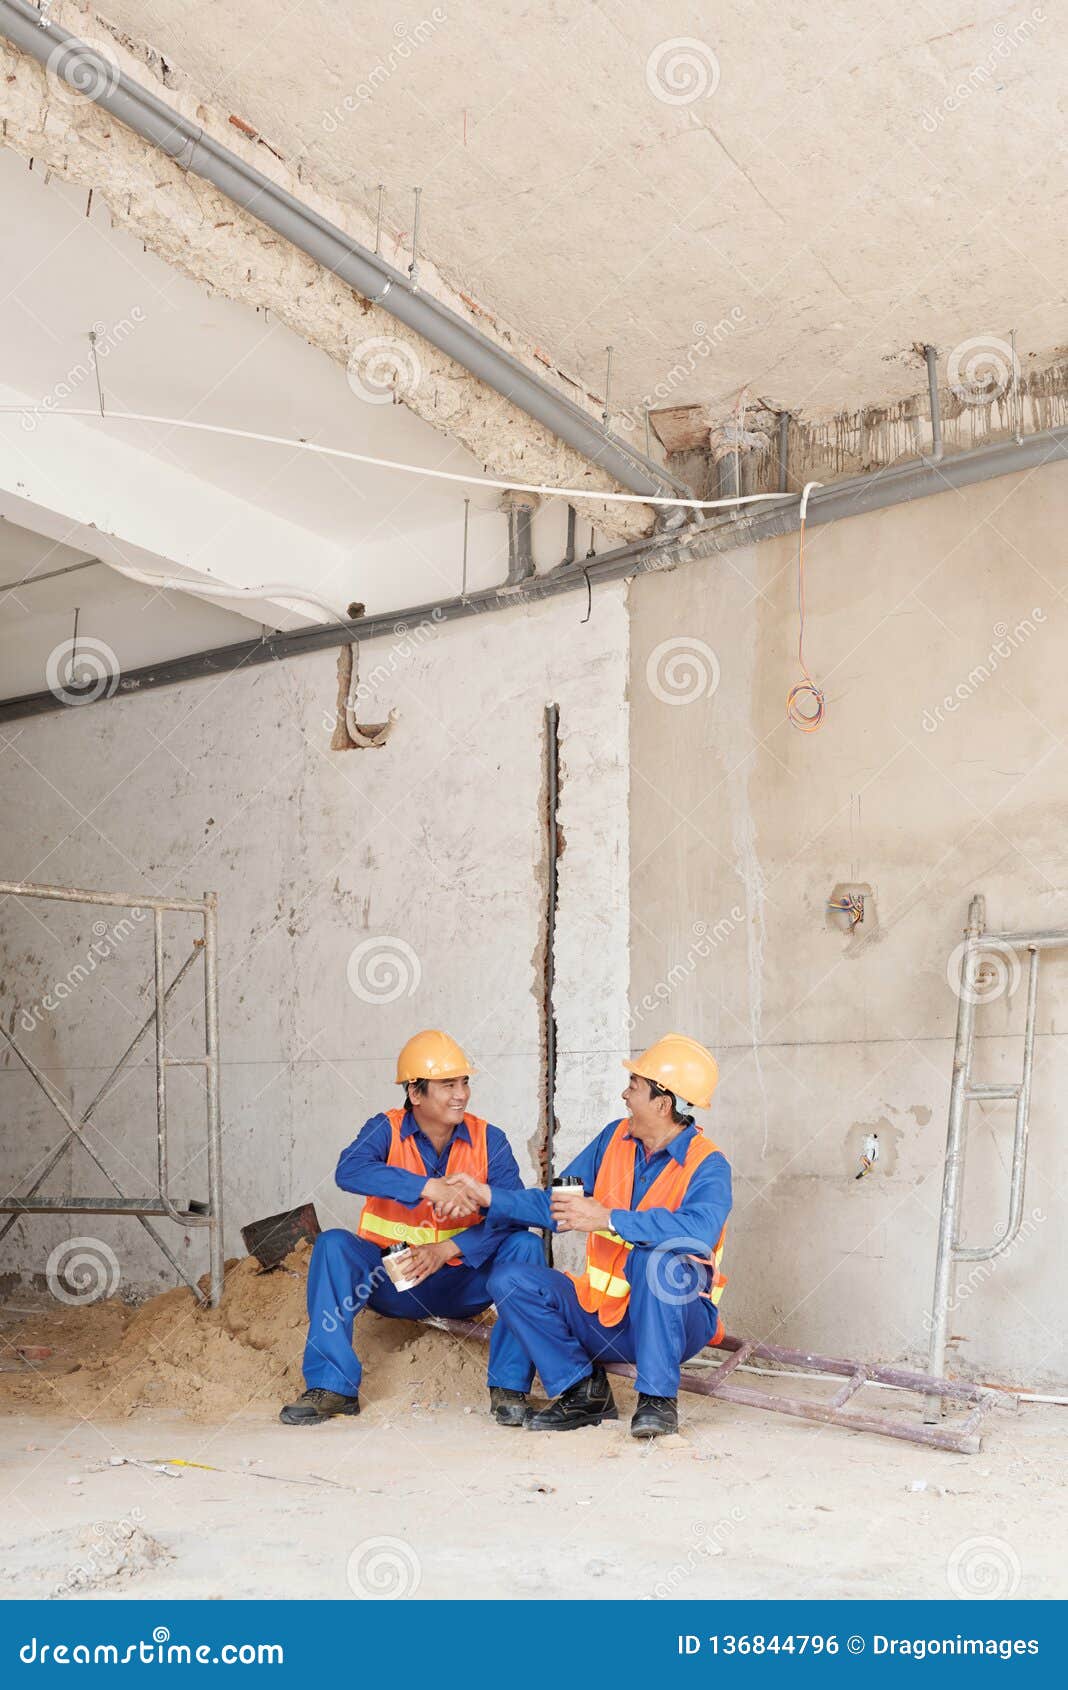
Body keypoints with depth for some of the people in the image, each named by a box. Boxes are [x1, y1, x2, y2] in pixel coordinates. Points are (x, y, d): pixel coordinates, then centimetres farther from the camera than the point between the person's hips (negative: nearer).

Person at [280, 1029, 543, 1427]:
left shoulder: (488, 1140, -5)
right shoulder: (386, 1130, -8)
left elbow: (513, 1214, -18)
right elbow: (349, 1171, -31)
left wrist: (447, 1250, -32)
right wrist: (431, 1188, -42)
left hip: (462, 1282, 1)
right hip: (392, 1281, 0)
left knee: (525, 1246, -23)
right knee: (333, 1244, -24)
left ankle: (509, 1387, -17)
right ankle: (331, 1387, -18)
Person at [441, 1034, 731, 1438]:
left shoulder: (708, 1165, -15)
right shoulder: (615, 1138, 5)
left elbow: (700, 1230, -37)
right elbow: (556, 1207, 12)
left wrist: (607, 1219, -39)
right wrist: (488, 1196, 0)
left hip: (677, 1319, -6)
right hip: (603, 1317, 6)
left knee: (654, 1257, -37)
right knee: (508, 1278, -10)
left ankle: (658, 1398, -22)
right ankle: (584, 1393, -1)